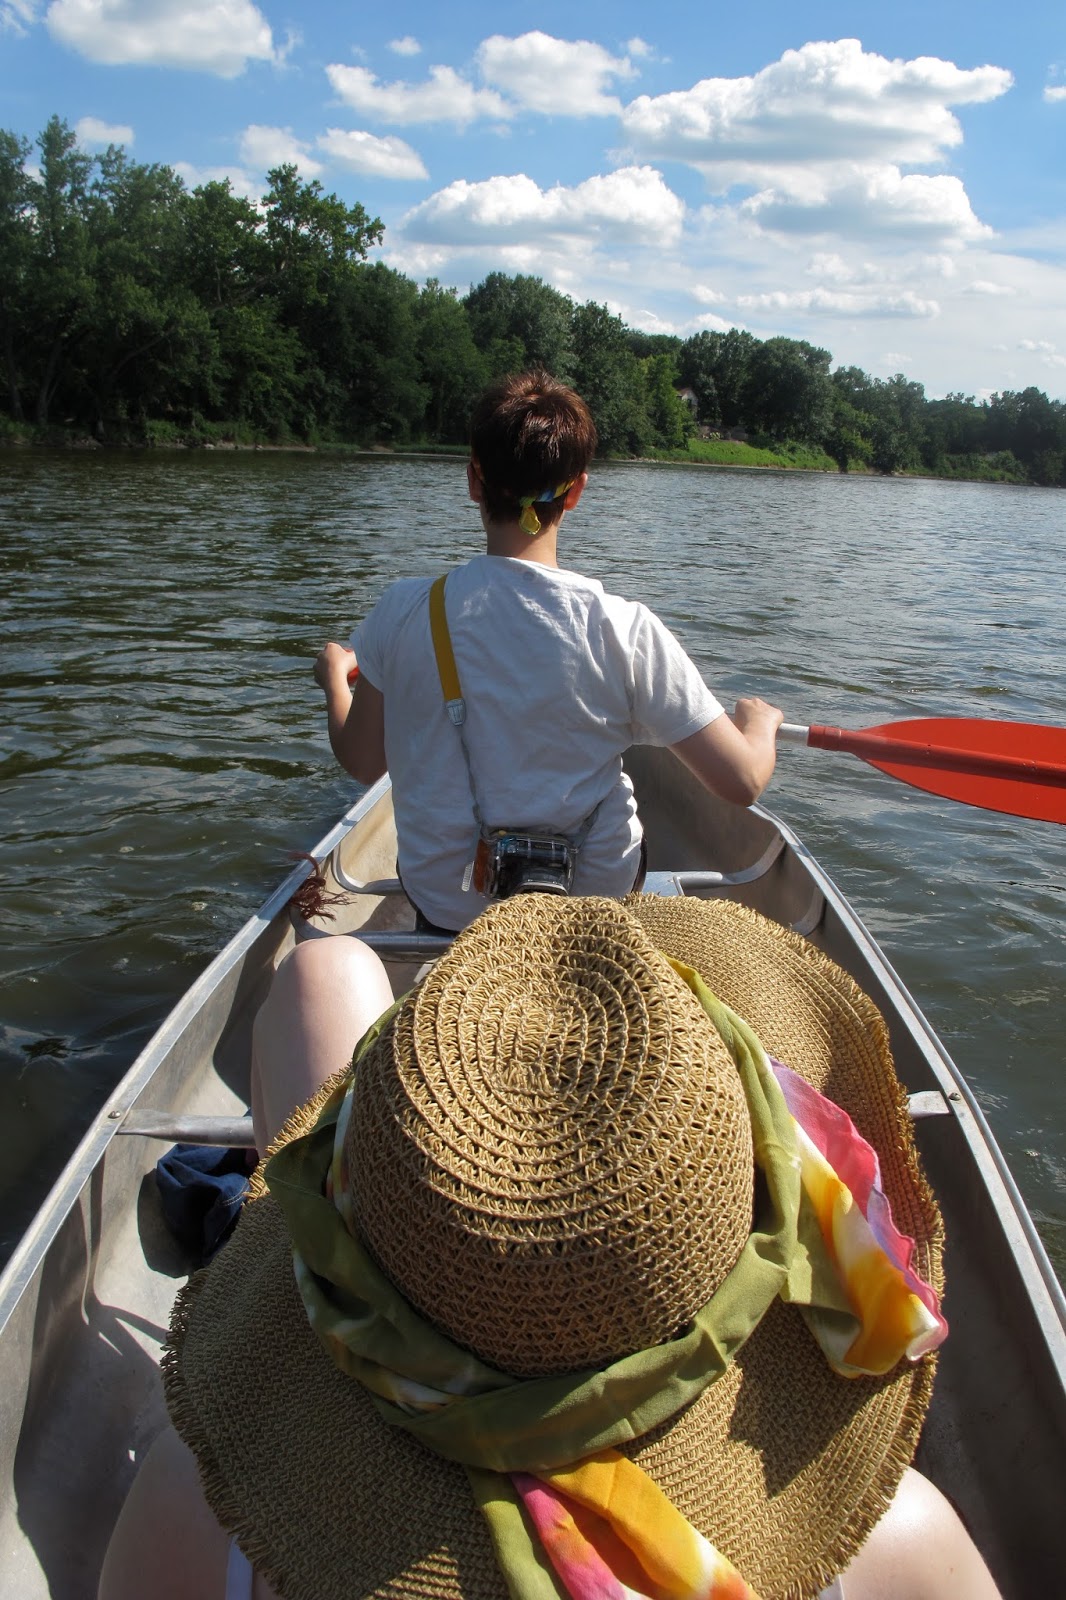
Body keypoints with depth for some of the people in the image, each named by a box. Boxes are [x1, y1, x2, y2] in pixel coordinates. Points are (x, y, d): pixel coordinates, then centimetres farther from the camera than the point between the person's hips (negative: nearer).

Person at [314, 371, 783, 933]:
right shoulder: (624, 630, -21)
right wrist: (759, 718, 7)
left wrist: (334, 674, 18)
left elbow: (361, 763, -2)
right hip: (593, 902, -1)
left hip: (443, 908, 1)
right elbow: (743, 782, -17)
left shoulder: (404, 612, -17)